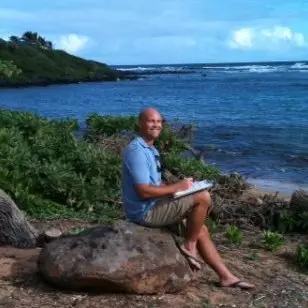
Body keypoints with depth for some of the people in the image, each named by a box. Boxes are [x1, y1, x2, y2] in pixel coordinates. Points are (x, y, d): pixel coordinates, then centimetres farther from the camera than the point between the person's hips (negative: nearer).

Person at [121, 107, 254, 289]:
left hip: (153, 207, 10)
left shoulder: (151, 150, 16)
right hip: (146, 211, -10)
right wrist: (177, 187, -16)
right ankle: (189, 245, -1)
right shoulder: (137, 151, -18)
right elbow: (144, 192, -25)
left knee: (201, 230, 11)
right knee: (203, 198, -15)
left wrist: (179, 187, 4)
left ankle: (226, 276, 17)